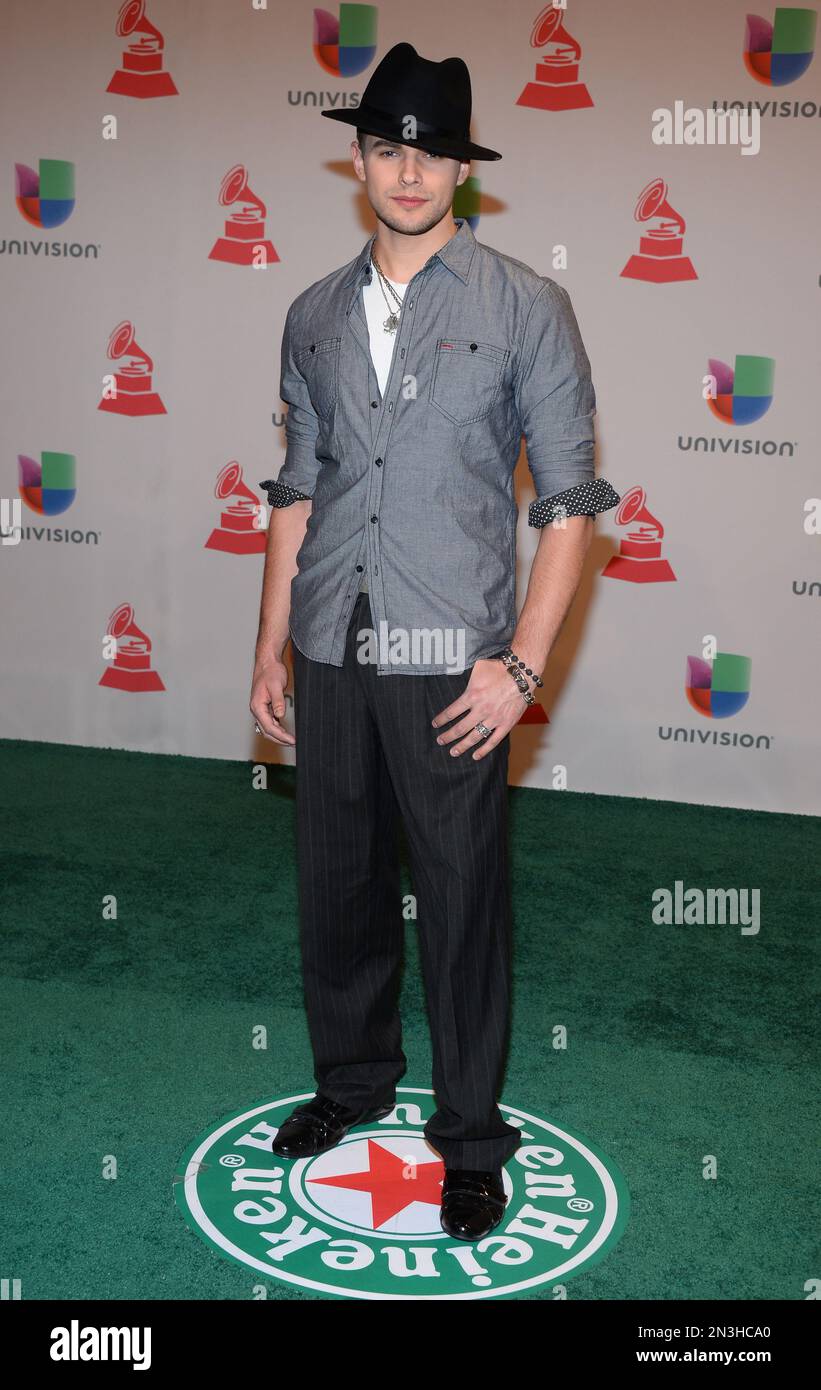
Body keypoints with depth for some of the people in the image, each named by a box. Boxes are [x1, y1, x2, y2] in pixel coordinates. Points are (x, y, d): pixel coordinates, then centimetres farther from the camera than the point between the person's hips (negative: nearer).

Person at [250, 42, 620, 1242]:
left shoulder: (527, 309, -2)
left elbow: (568, 500, -5)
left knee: (462, 903, 5)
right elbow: (298, 488, 14)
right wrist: (271, 647, 10)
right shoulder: (315, 317, 11)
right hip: (332, 655, 4)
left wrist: (521, 663, -12)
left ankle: (471, 1138, 25)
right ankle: (352, 1081, 39)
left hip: (450, 664, -4)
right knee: (335, 885, 15)